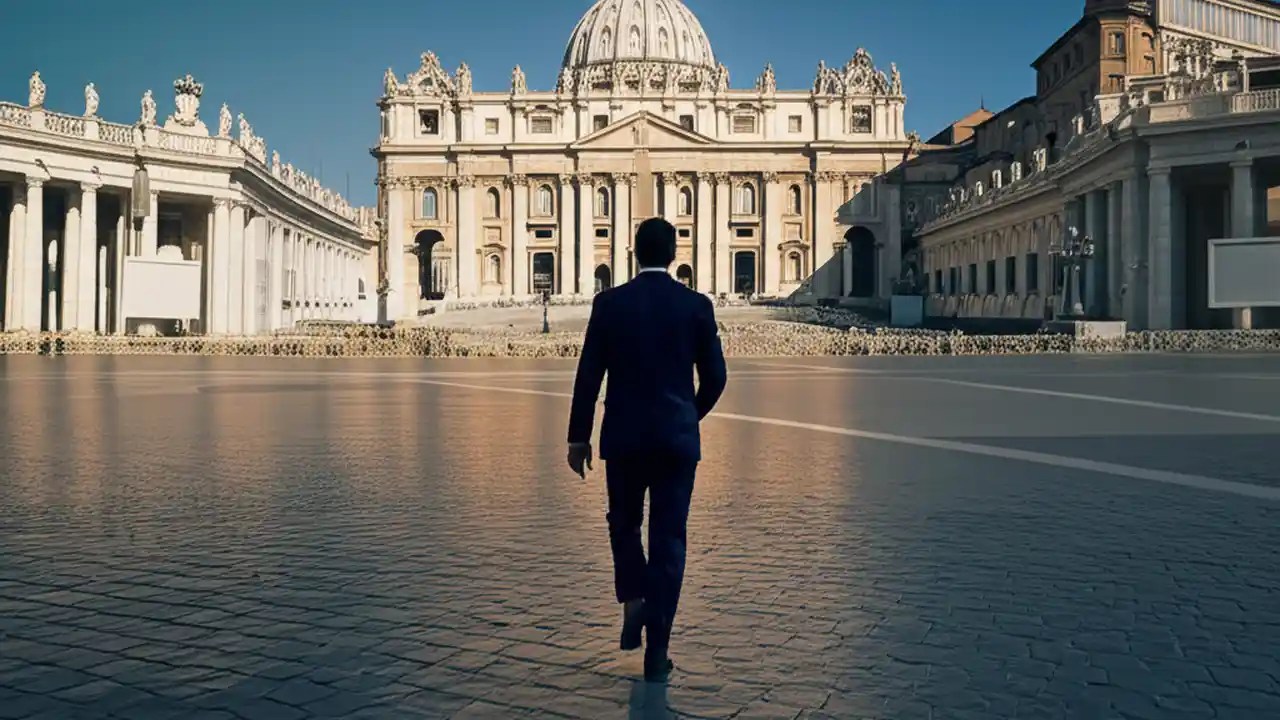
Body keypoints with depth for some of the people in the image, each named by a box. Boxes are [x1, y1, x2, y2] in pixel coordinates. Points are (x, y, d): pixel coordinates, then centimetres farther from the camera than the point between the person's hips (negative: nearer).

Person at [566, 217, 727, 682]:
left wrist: (578, 437, 4)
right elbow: (715, 377, 1)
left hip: (623, 435, 0)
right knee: (668, 538, 5)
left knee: (624, 523, 23)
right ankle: (657, 650, 6)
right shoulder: (697, 305, -2)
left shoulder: (609, 303, -3)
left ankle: (634, 602, 4)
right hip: (677, 436, 0)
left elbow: (588, 375, -4)